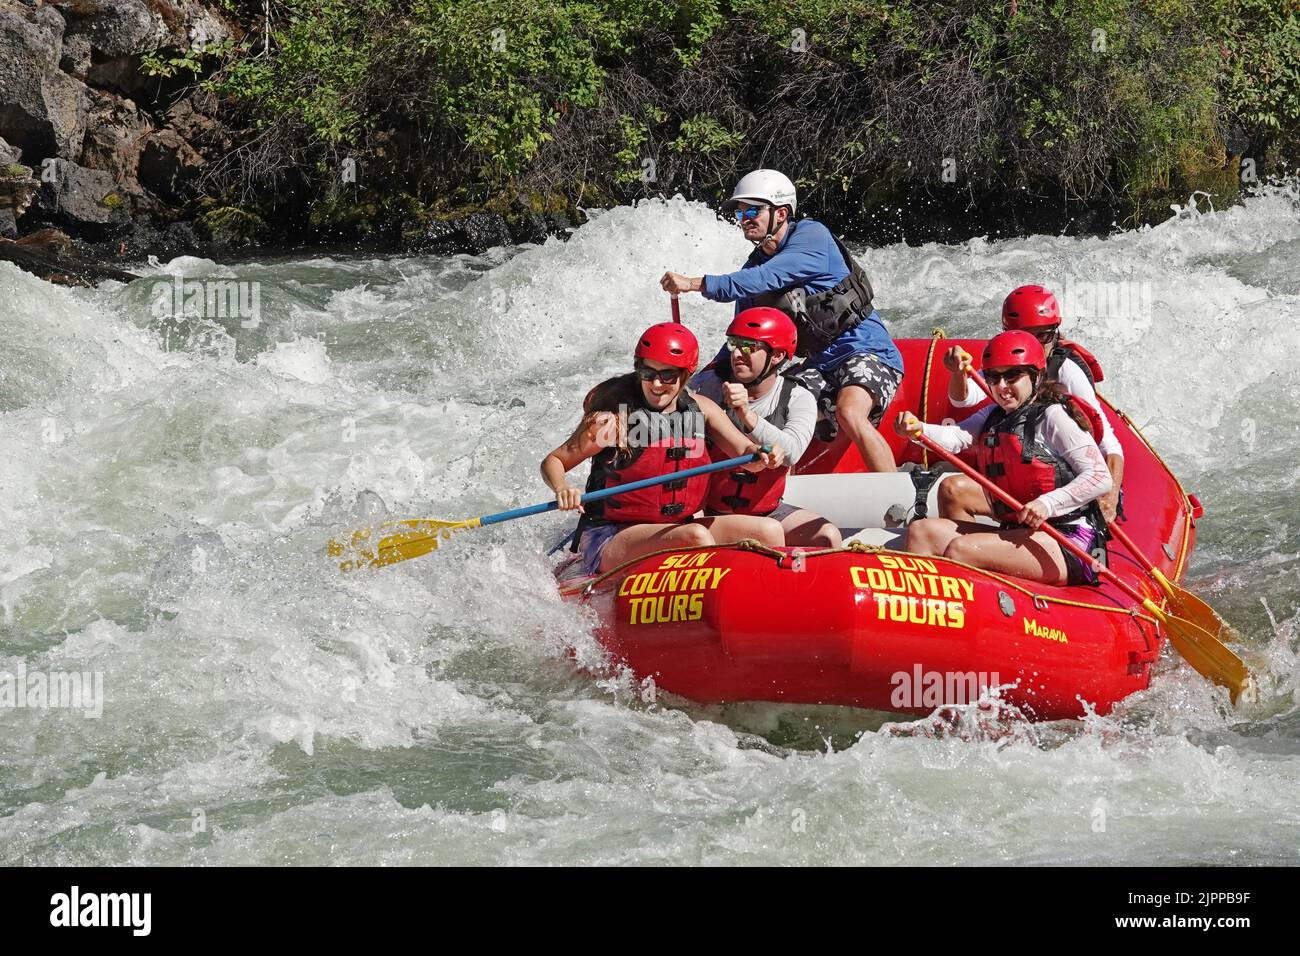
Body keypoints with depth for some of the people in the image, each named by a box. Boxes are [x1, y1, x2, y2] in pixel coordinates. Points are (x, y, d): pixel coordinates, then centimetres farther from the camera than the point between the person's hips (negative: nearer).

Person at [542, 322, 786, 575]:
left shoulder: (700, 409, 6)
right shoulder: (616, 419, -10)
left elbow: (745, 451, -1)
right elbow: (553, 462, -6)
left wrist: (763, 456, -24)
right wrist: (562, 489, -28)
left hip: (673, 530, 6)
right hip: (608, 542, -6)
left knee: (769, 530, -10)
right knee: (695, 536, -33)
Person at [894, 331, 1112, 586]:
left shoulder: (1053, 416, -5)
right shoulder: (993, 417, 18)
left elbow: (1101, 478, -13)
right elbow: (958, 437, -2)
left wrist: (1048, 503, -25)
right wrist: (918, 430, -23)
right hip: (1018, 534, 9)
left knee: (960, 549, -26)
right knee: (921, 531, -1)